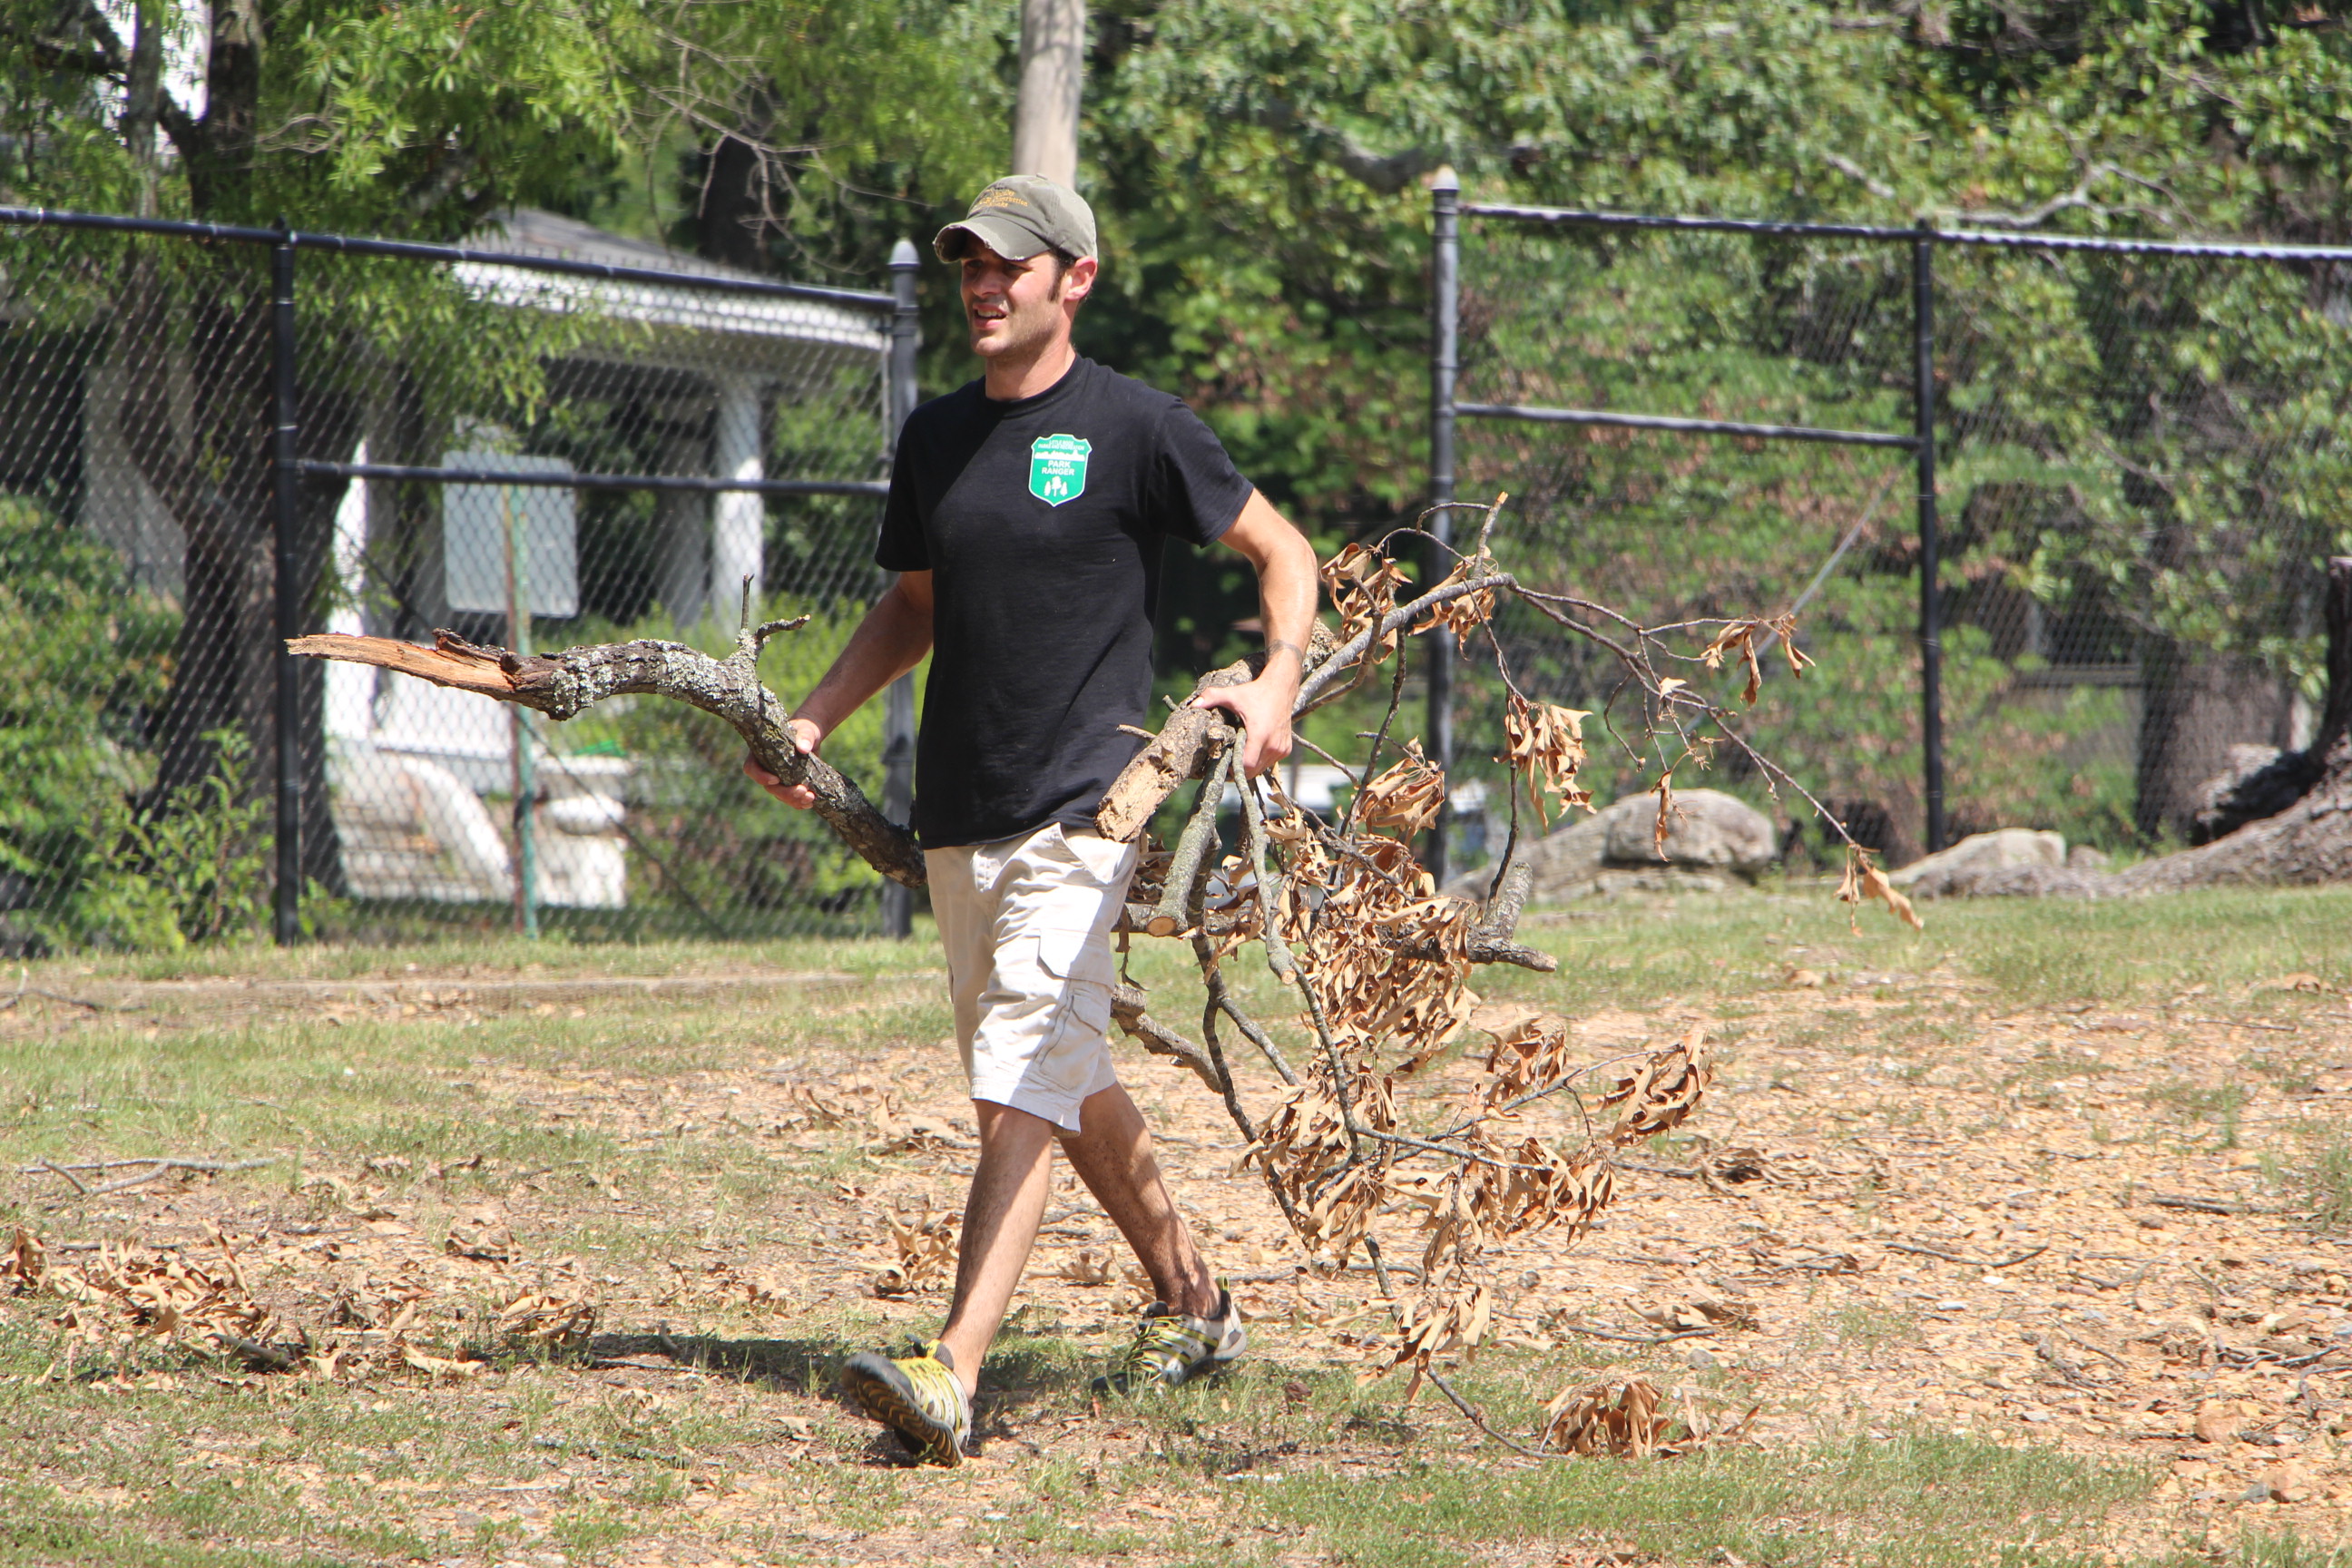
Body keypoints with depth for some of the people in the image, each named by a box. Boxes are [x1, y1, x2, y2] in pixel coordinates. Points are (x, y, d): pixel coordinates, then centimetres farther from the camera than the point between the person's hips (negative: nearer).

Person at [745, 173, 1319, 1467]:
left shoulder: (1134, 428, -6)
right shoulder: (936, 436, 12)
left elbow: (1281, 551, 2)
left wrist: (1278, 681, -16)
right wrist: (812, 721, 10)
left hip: (1078, 809, -7)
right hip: (954, 814, 7)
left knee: (1021, 1091, -16)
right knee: (1070, 1085, 16)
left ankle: (953, 1374, -27)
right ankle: (1191, 1306, 34)